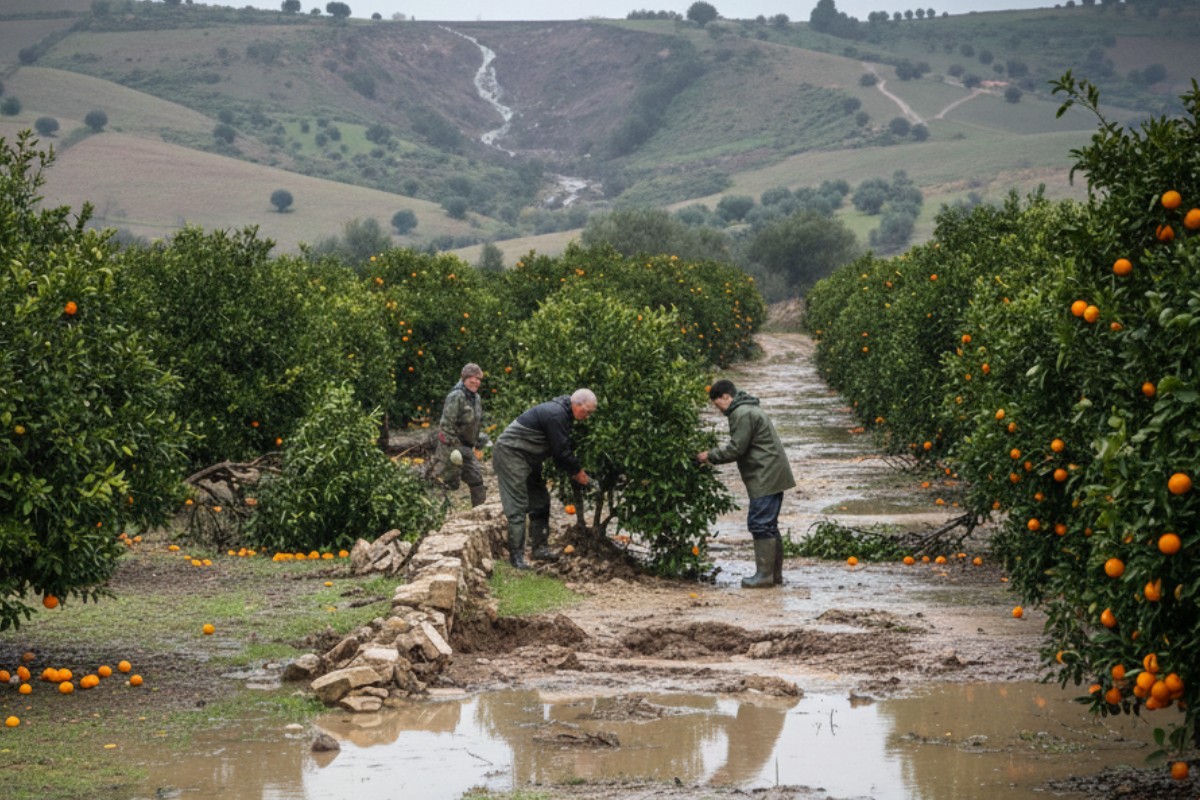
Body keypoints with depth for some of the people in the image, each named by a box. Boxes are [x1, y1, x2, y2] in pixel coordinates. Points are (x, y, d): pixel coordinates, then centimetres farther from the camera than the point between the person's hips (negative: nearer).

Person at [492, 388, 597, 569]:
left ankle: (540, 547, 20)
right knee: (518, 506, -12)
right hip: (510, 454, -11)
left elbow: (563, 447, 16)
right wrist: (577, 471, -9)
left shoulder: (563, 413, 9)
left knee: (540, 501, 13)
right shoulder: (557, 415, -24)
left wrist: (574, 470, 6)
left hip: (527, 458, 11)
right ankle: (516, 556, -11)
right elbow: (561, 451, -21)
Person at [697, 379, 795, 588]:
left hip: (766, 479, -11)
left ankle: (764, 574, -8)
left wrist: (710, 456, -6)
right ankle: (775, 573, 18)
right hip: (773, 476, 11)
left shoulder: (742, 414, -15)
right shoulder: (748, 409, 19)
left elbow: (736, 449, -17)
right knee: (768, 525, 14)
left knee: (760, 524, -9)